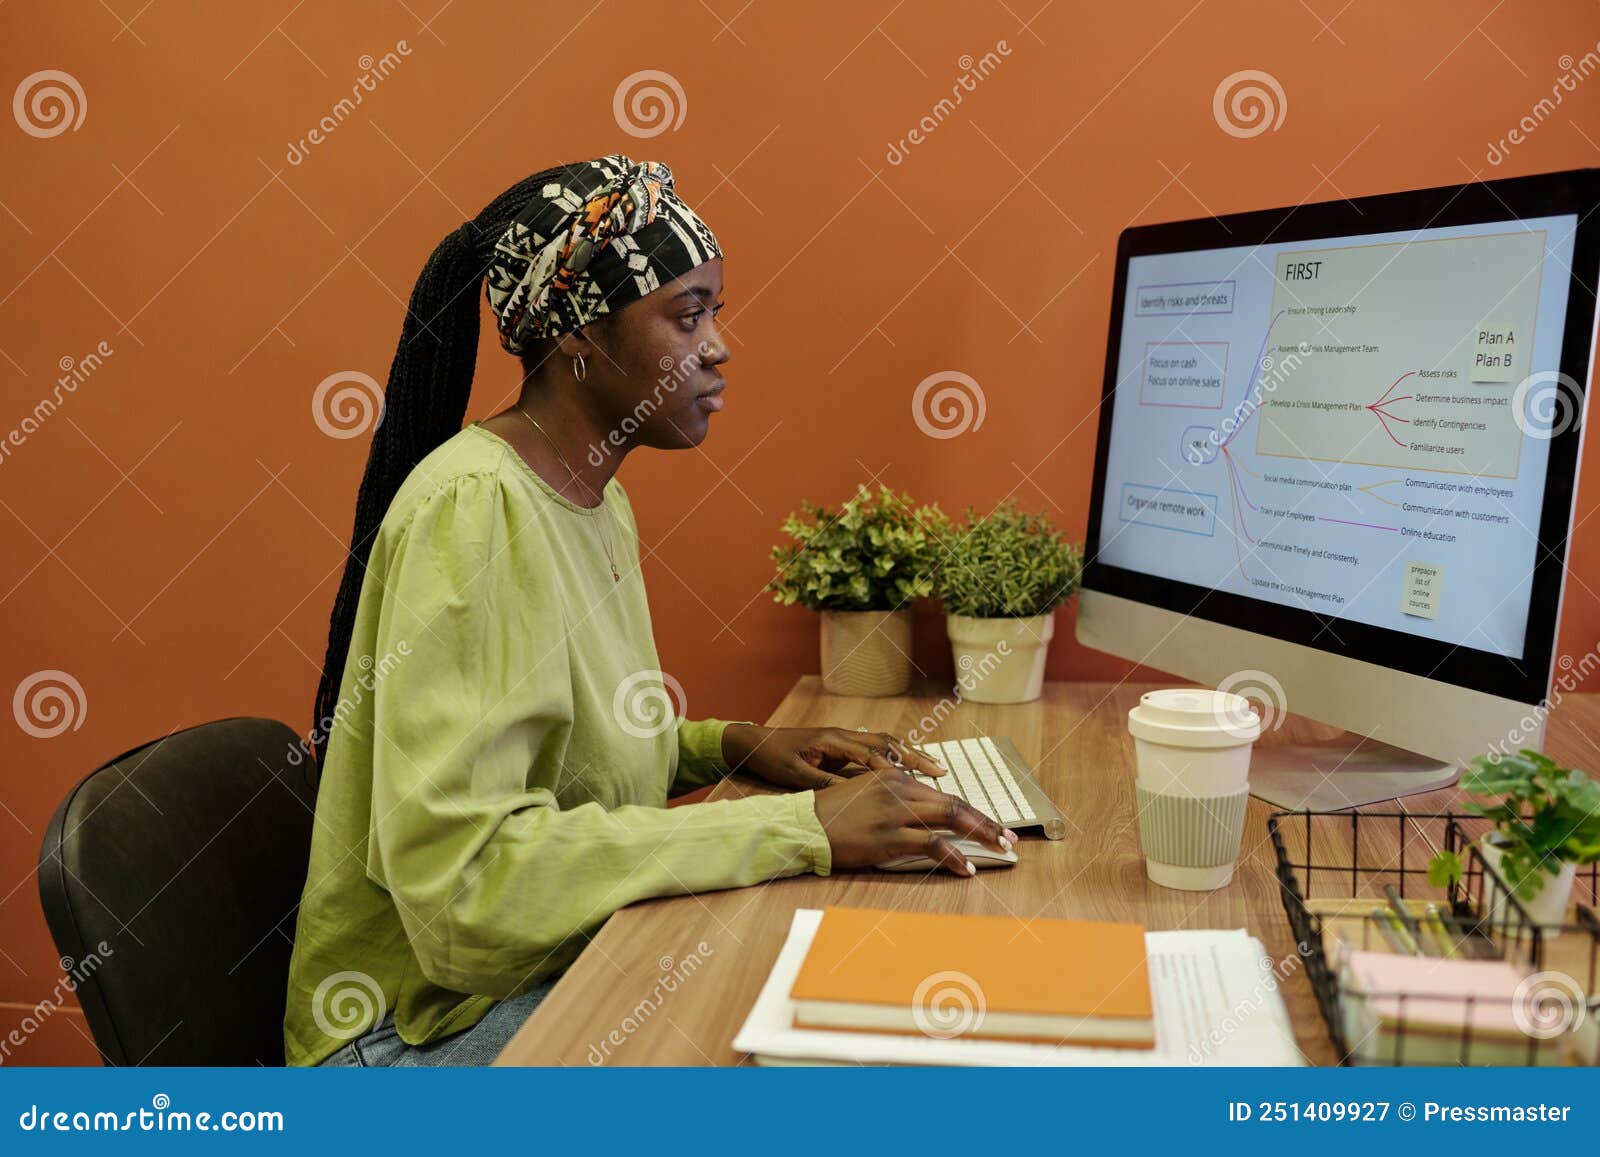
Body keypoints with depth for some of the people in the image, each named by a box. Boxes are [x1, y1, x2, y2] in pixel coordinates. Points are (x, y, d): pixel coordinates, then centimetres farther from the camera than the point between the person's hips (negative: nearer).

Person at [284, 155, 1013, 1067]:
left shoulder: (599, 501, 7)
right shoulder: (472, 507, -22)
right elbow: (461, 874, -31)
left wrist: (733, 747, 0)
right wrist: (800, 829, -29)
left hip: (576, 959, 8)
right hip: (434, 1019, -8)